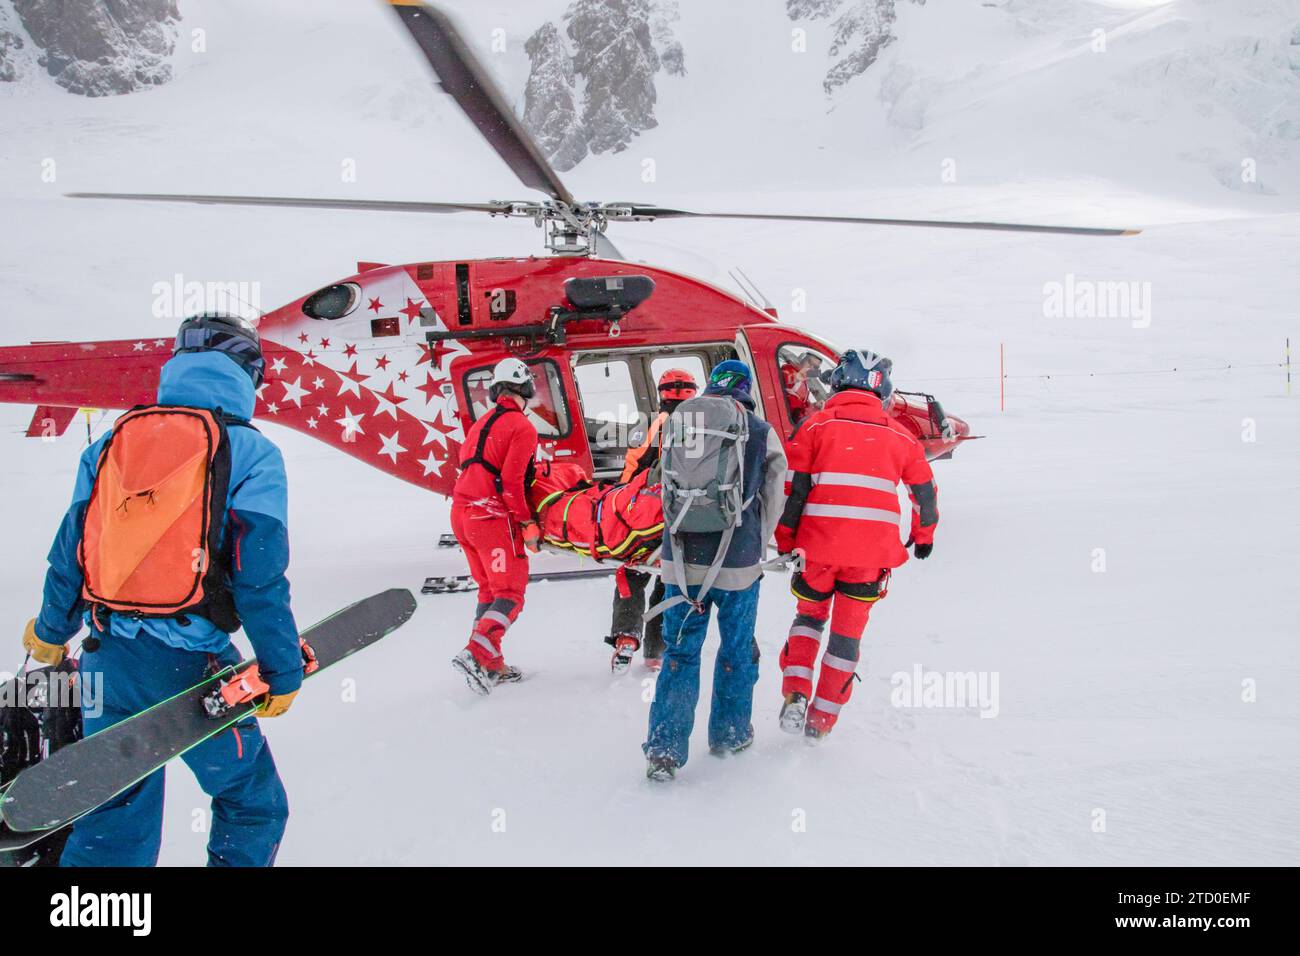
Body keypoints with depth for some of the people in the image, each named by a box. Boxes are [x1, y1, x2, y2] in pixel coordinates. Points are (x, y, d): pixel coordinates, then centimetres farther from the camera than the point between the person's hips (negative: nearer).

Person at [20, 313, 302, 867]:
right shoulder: (251, 453, -7)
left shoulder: (111, 445, 7)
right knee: (252, 806, 15)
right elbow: (260, 575, -11)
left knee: (112, 821, 16)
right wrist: (283, 672, -3)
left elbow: (71, 547, 10)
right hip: (189, 666, -5)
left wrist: (51, 633, 26)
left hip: (107, 657, 5)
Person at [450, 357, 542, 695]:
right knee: (510, 593, -3)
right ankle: (476, 654, -20)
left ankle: (491, 665, 16)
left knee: (490, 590, 16)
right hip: (492, 517, -8)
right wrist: (528, 525, -11)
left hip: (461, 514, 8)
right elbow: (512, 482, -16)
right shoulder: (522, 427, -7)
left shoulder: (481, 423, 17)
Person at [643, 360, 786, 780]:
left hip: (681, 559, 2)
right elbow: (772, 501, 6)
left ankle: (664, 749, 4)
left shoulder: (678, 424, 3)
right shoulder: (761, 432, -1)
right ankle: (729, 734, 30)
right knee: (738, 650, 18)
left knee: (680, 652, 10)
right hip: (737, 563, -1)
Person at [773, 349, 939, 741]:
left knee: (809, 614, 21)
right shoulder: (898, 434, 10)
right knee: (847, 632, 13)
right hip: (873, 551, 1)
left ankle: (795, 694, 3)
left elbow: (793, 487, -3)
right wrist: (923, 534, 34)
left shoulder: (817, 424, 3)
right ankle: (821, 719, 17)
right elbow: (925, 491, 19)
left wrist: (784, 540, 4)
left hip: (819, 544, -1)